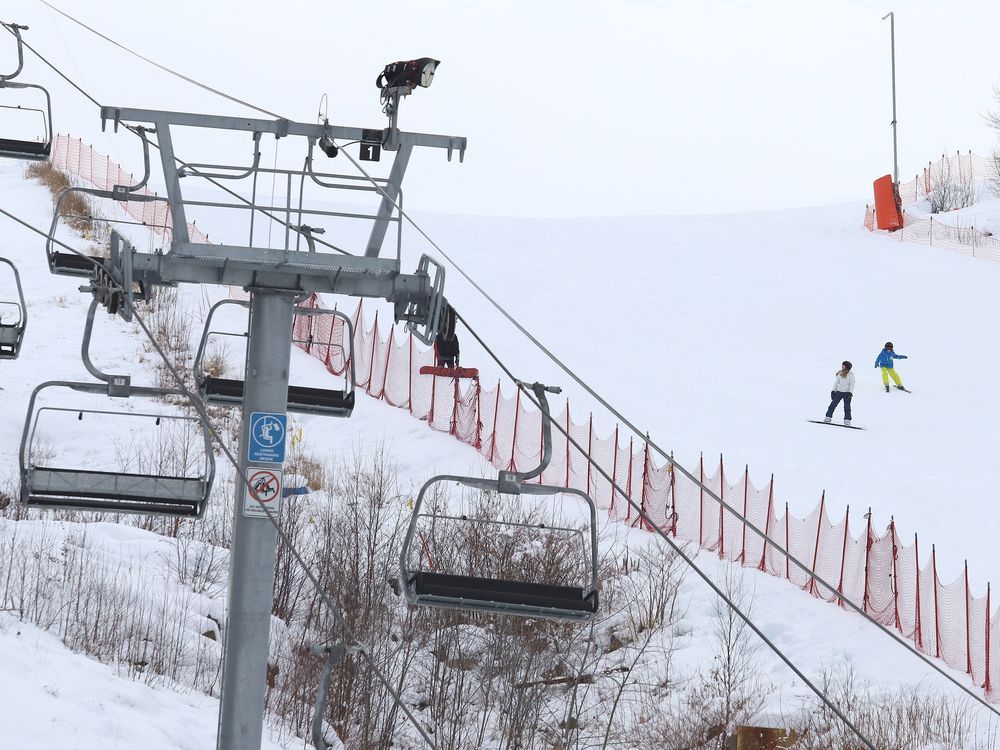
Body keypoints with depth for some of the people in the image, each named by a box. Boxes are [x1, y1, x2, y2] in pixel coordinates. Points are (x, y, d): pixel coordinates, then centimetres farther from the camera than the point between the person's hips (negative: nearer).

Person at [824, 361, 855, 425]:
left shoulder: (851, 375, -3)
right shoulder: (840, 373, 11)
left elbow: (852, 384, -6)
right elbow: (836, 382, 15)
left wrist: (850, 393, -16)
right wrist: (833, 390, 9)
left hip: (847, 393, -4)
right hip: (839, 391, 4)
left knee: (847, 407, -6)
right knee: (833, 404, -1)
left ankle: (847, 420, -3)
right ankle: (828, 417, 4)